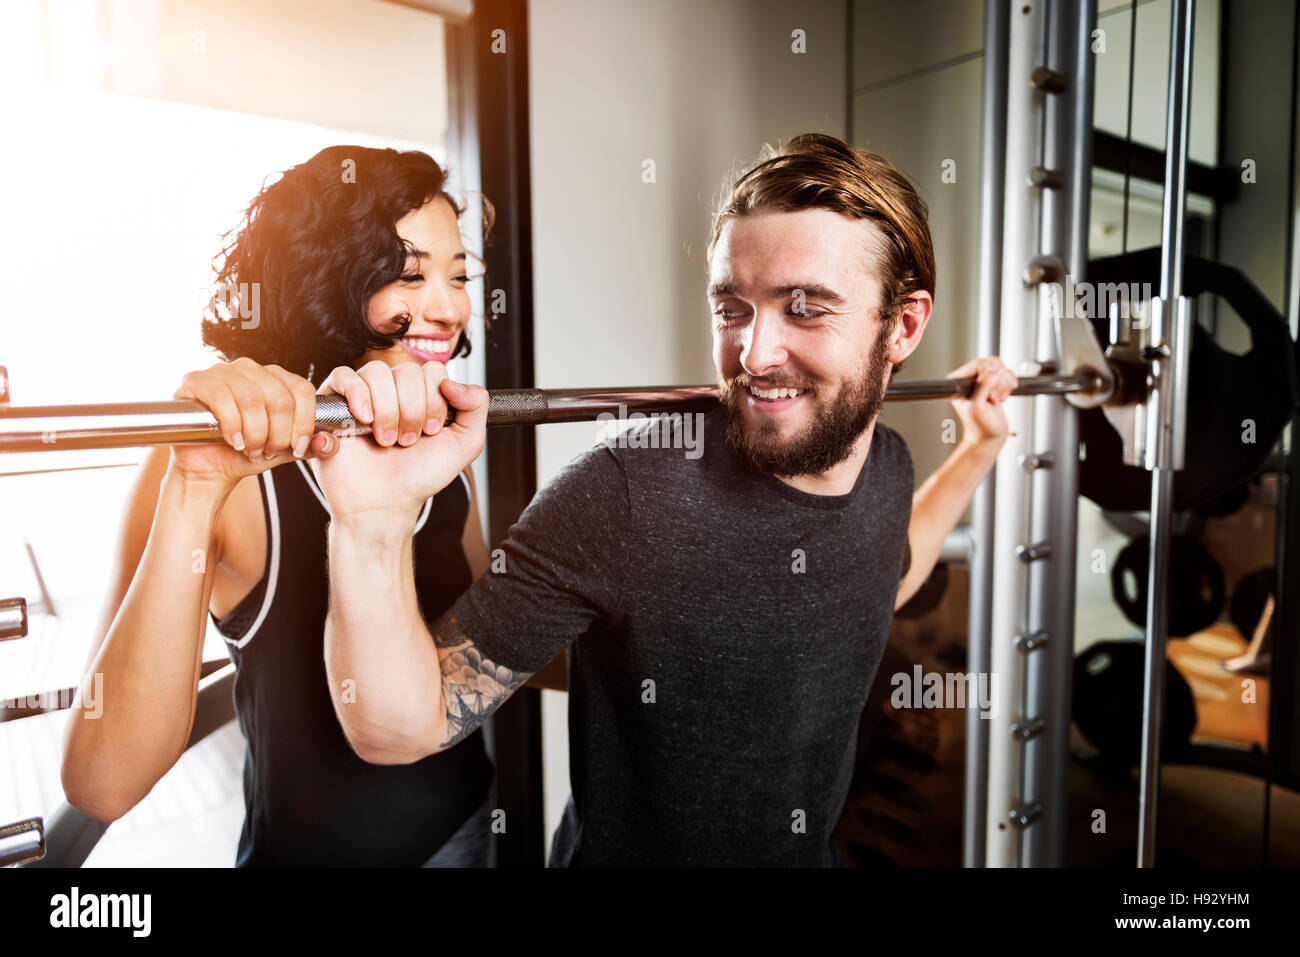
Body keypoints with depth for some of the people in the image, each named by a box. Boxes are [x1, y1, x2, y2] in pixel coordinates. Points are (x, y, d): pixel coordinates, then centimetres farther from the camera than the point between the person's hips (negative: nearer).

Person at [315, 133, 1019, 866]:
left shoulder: (887, 466, -12)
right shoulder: (622, 498, -31)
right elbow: (401, 729, -27)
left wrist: (978, 451, 4)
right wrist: (374, 519, -43)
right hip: (626, 849, -5)